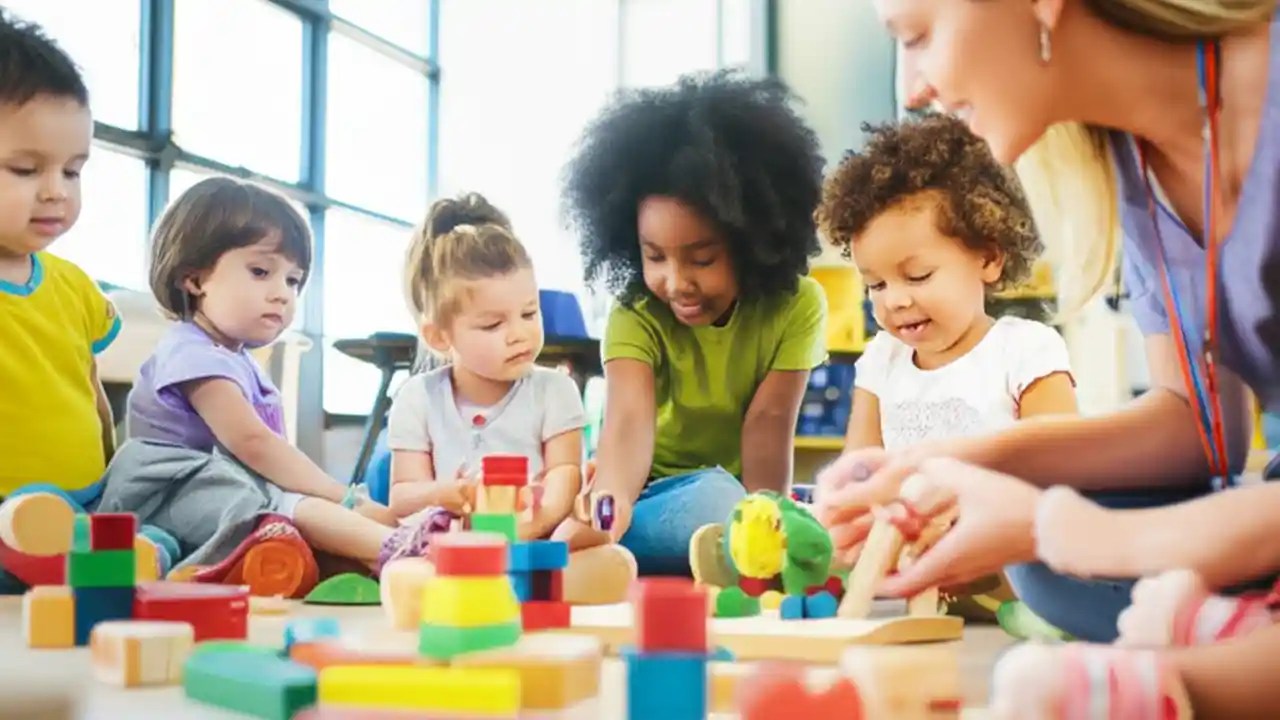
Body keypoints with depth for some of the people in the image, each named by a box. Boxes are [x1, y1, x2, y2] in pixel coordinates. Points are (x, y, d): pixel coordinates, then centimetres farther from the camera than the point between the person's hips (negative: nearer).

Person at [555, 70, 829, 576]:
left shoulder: (796, 304, -12)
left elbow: (768, 419, -18)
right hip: (657, 497, -3)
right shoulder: (634, 315, -17)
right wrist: (609, 505, -56)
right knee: (715, 500, -38)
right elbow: (628, 420, -34)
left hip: (735, 499, 3)